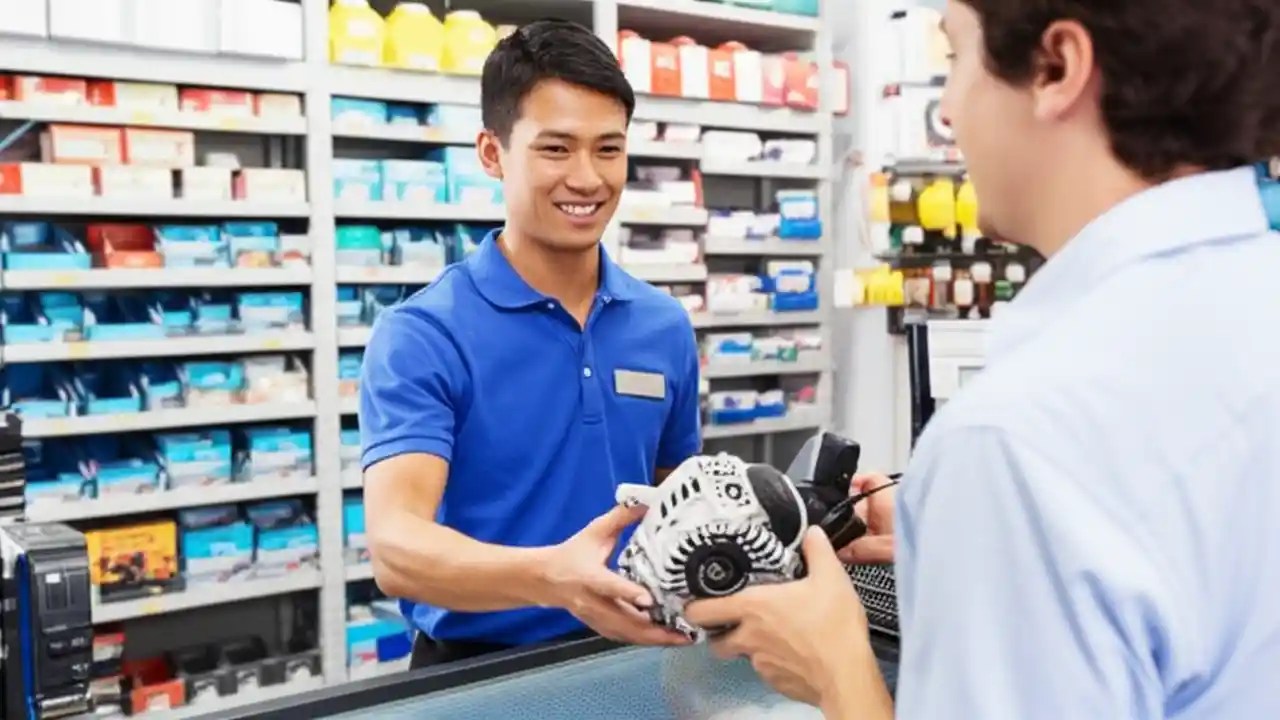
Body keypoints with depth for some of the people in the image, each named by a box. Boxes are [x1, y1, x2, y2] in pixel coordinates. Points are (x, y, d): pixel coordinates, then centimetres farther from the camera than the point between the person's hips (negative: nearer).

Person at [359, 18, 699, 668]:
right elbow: (395, 546, -22)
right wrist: (551, 577, -37)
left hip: (624, 657, 2)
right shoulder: (419, 337, -11)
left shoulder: (666, 327, 3)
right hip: (477, 672, -2)